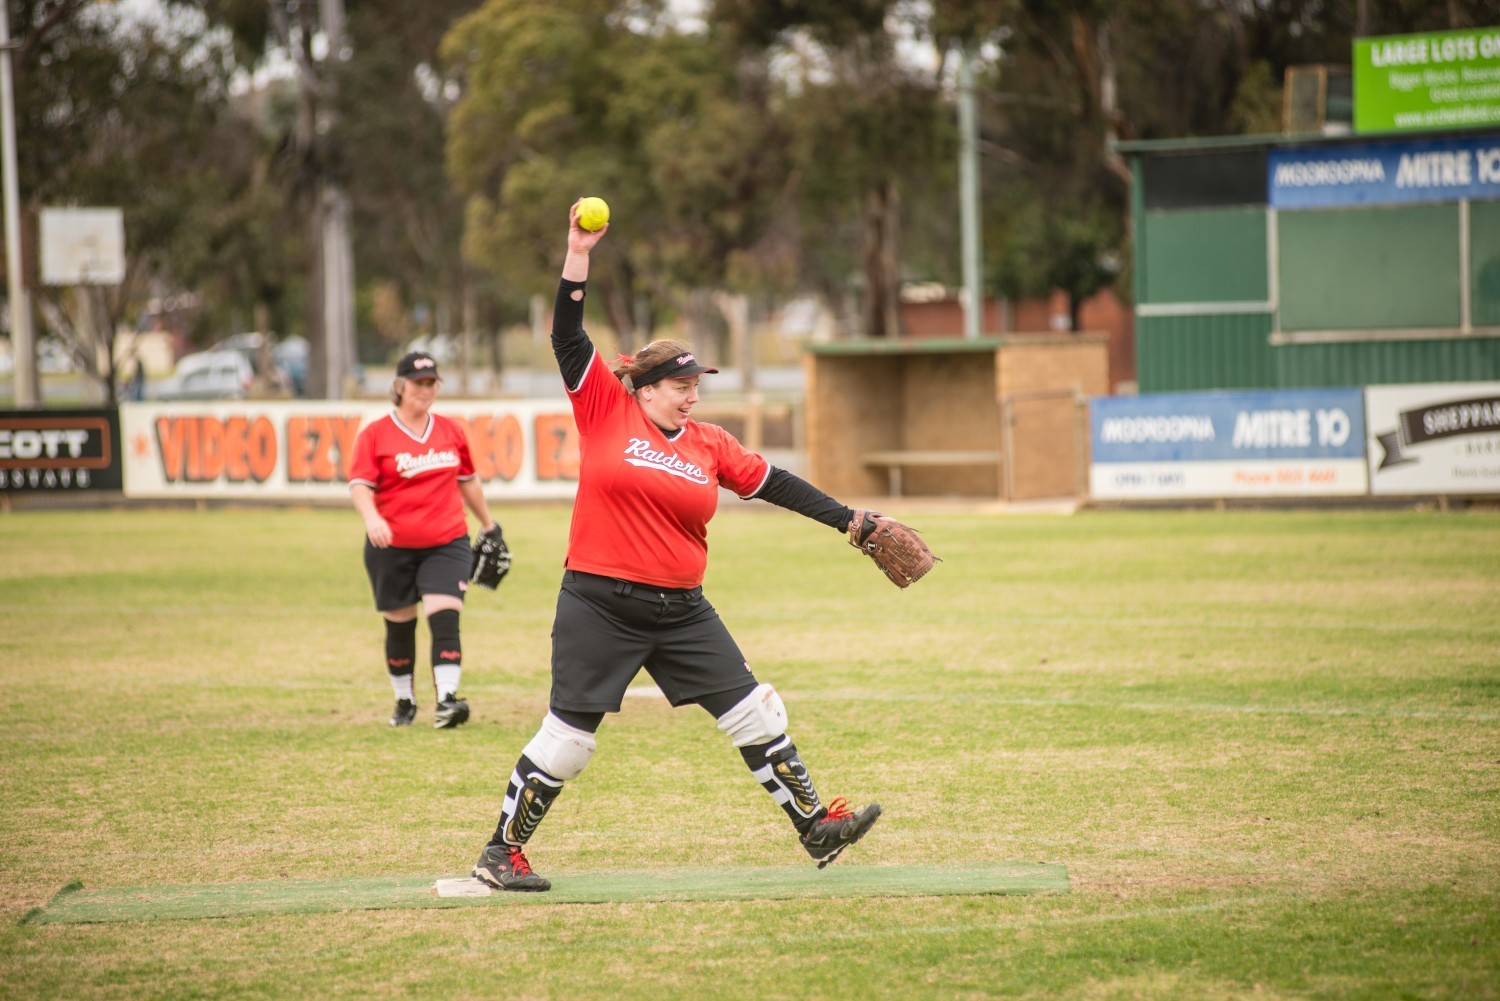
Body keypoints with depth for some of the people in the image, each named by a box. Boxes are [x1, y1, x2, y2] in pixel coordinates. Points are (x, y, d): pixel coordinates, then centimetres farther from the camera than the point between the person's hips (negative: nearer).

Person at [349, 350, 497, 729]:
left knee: (444, 618, -15)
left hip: (447, 543, 1)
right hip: (392, 546, -1)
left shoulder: (451, 431, 9)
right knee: (400, 626, 9)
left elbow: (468, 481, 21)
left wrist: (489, 525, 26)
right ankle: (404, 701, 25)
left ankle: (447, 700, -22)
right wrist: (371, 517, -31)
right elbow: (359, 484, -12)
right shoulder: (374, 434, -2)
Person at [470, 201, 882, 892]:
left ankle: (816, 829, 11)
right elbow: (568, 337, -7)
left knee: (753, 712, 3)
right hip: (599, 606, -4)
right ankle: (500, 854, 10)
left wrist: (849, 523, 12)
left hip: (681, 611, 4)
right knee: (568, 737, -2)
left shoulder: (710, 446, 8)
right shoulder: (605, 411, -2)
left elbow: (776, 485, 13)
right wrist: (578, 256, -14)